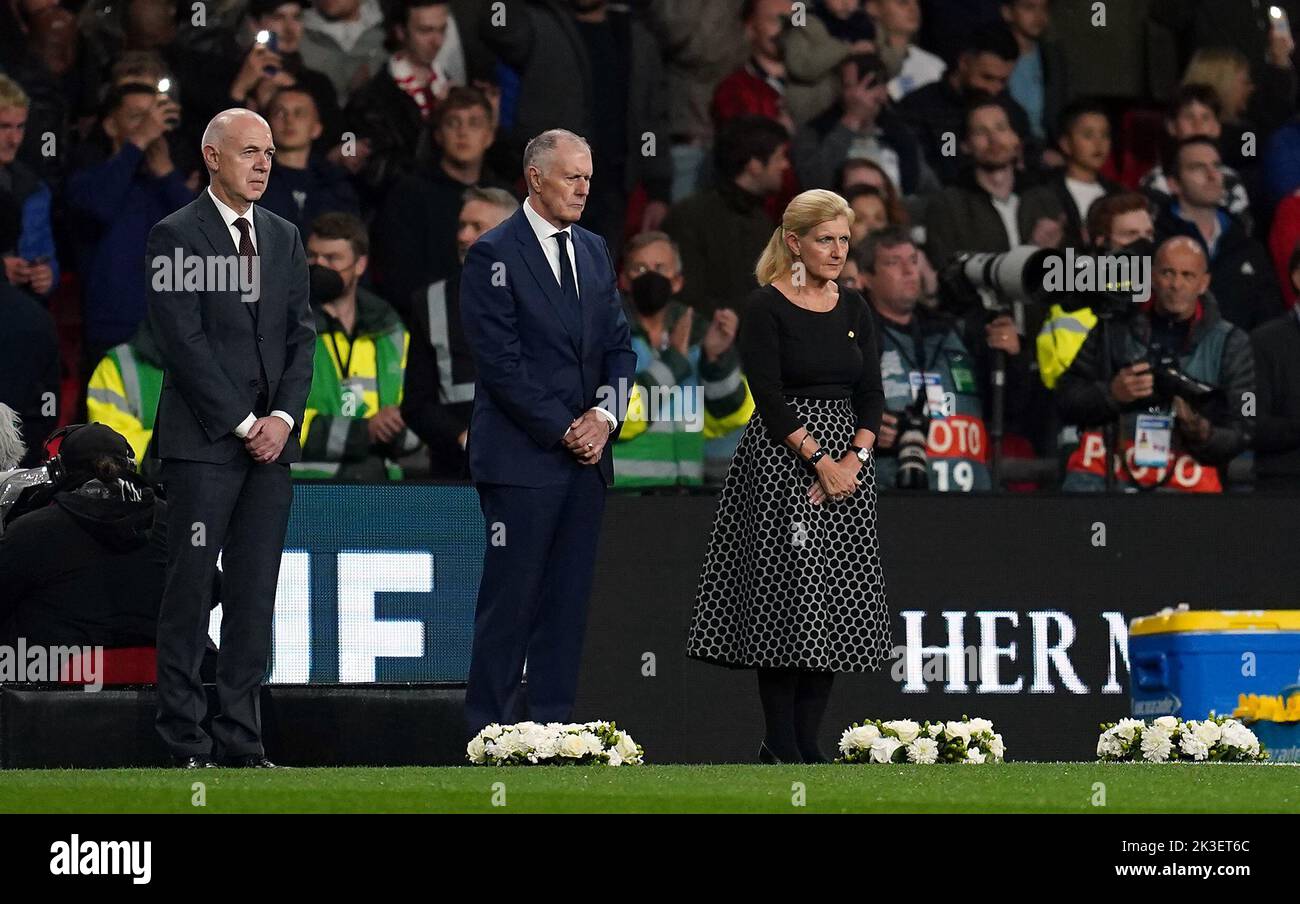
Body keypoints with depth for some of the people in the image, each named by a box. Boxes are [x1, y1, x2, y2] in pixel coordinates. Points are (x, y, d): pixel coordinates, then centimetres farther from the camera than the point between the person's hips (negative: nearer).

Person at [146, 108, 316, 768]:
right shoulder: (176, 237, -4)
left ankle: (242, 742, 6)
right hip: (203, 442, -6)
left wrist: (282, 417, -3)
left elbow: (302, 334, 12)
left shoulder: (283, 237, 15)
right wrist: (241, 423, -12)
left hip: (271, 440, 6)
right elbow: (184, 341, -10)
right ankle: (184, 744, -3)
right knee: (190, 591, -5)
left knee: (255, 596, 4)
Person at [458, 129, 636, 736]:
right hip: (521, 457, -6)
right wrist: (563, 430, -13)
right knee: (510, 600, -6)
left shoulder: (594, 252, 15)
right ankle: (488, 730, -2)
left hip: (586, 456, 7)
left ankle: (552, 725, 9)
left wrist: (605, 414, -3)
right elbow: (500, 362, -12)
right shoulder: (494, 255, -7)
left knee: (568, 601, 6)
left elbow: (619, 345, 15)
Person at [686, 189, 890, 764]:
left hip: (848, 463, 6)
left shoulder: (852, 308, 11)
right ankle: (779, 745, -3)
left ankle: (807, 741, 6)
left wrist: (854, 459, -8)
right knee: (787, 600, -7)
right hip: (783, 460, -6)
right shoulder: (767, 308, -6)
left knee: (839, 604, 2)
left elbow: (872, 393, 7)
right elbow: (770, 398, -13)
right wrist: (819, 461, -16)